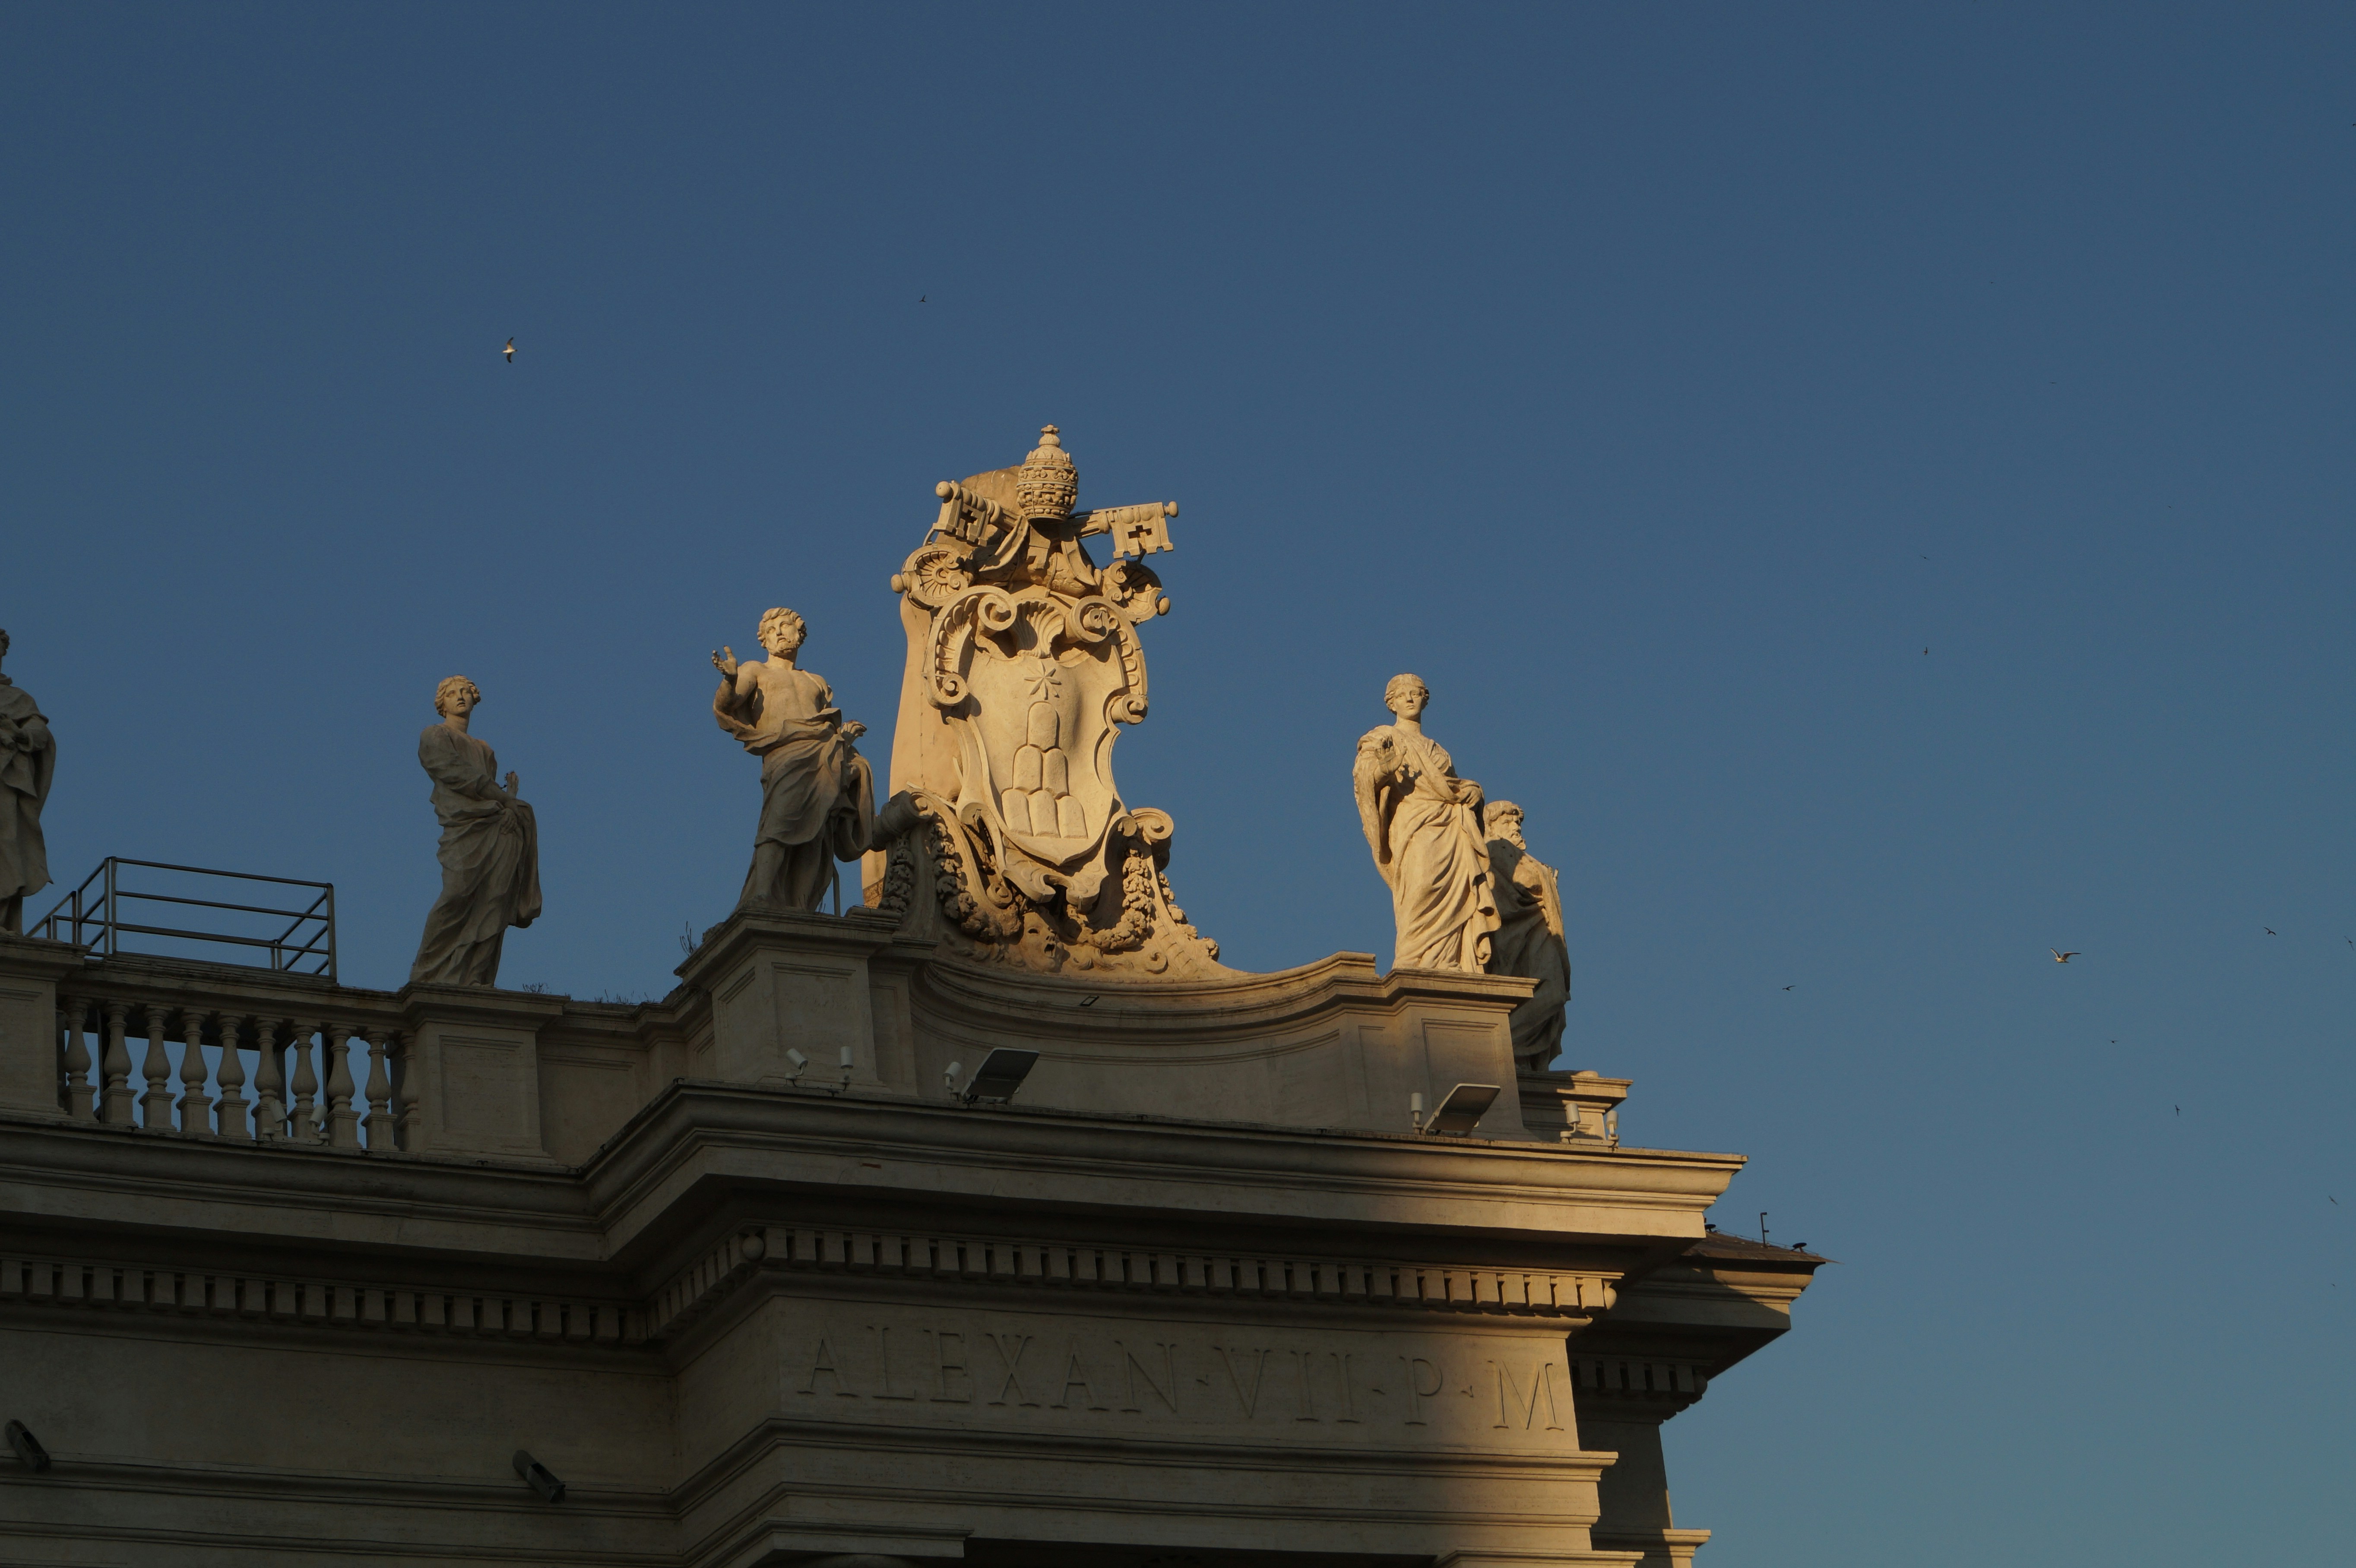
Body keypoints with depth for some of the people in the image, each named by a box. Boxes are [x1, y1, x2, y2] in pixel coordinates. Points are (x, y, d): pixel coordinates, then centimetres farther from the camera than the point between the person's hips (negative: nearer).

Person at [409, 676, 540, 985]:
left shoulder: (483, 749, 32)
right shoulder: (434, 737, 13)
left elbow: (491, 789, 19)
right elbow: (456, 775, -2)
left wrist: (509, 798, -4)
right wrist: (506, 799, -4)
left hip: (500, 830, 6)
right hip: (464, 828, -6)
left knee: (494, 905, -8)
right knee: (458, 896, -21)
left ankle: (477, 981, -14)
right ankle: (428, 976, -20)